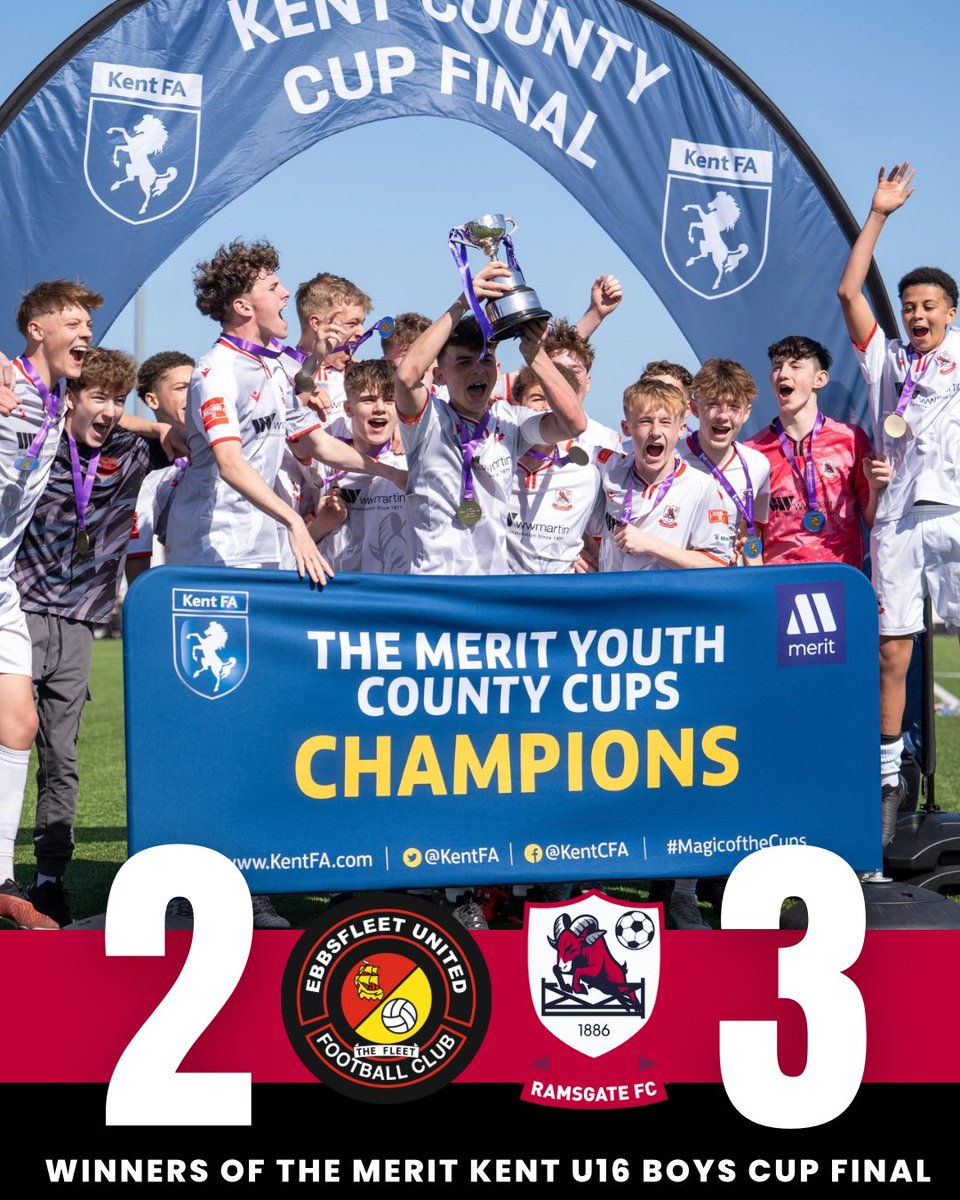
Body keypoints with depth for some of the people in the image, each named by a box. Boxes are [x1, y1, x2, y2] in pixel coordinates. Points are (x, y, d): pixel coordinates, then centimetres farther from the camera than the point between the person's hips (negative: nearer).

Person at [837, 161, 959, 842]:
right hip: (899, 518, 2)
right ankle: (889, 778, 8)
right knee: (892, 652, 1)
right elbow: (849, 292, 10)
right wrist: (878, 216, 9)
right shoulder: (886, 358, 17)